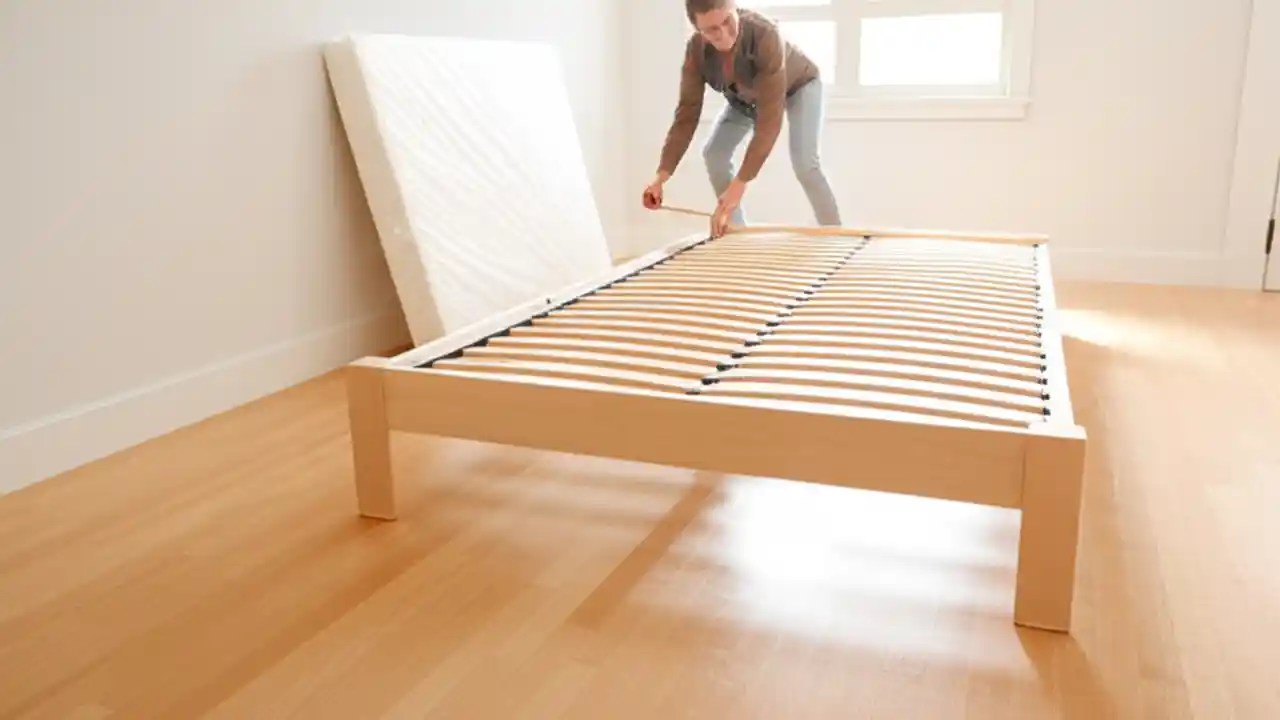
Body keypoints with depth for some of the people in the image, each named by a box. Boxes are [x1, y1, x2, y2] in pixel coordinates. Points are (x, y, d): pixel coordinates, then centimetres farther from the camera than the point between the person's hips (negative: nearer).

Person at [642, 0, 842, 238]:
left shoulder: (765, 35, -44)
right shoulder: (696, 49, -29)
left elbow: (770, 118, -47)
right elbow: (687, 112, -26)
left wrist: (739, 184, -53)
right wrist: (661, 175, -37)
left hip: (798, 85, -5)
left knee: (804, 162, -24)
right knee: (714, 153, -8)